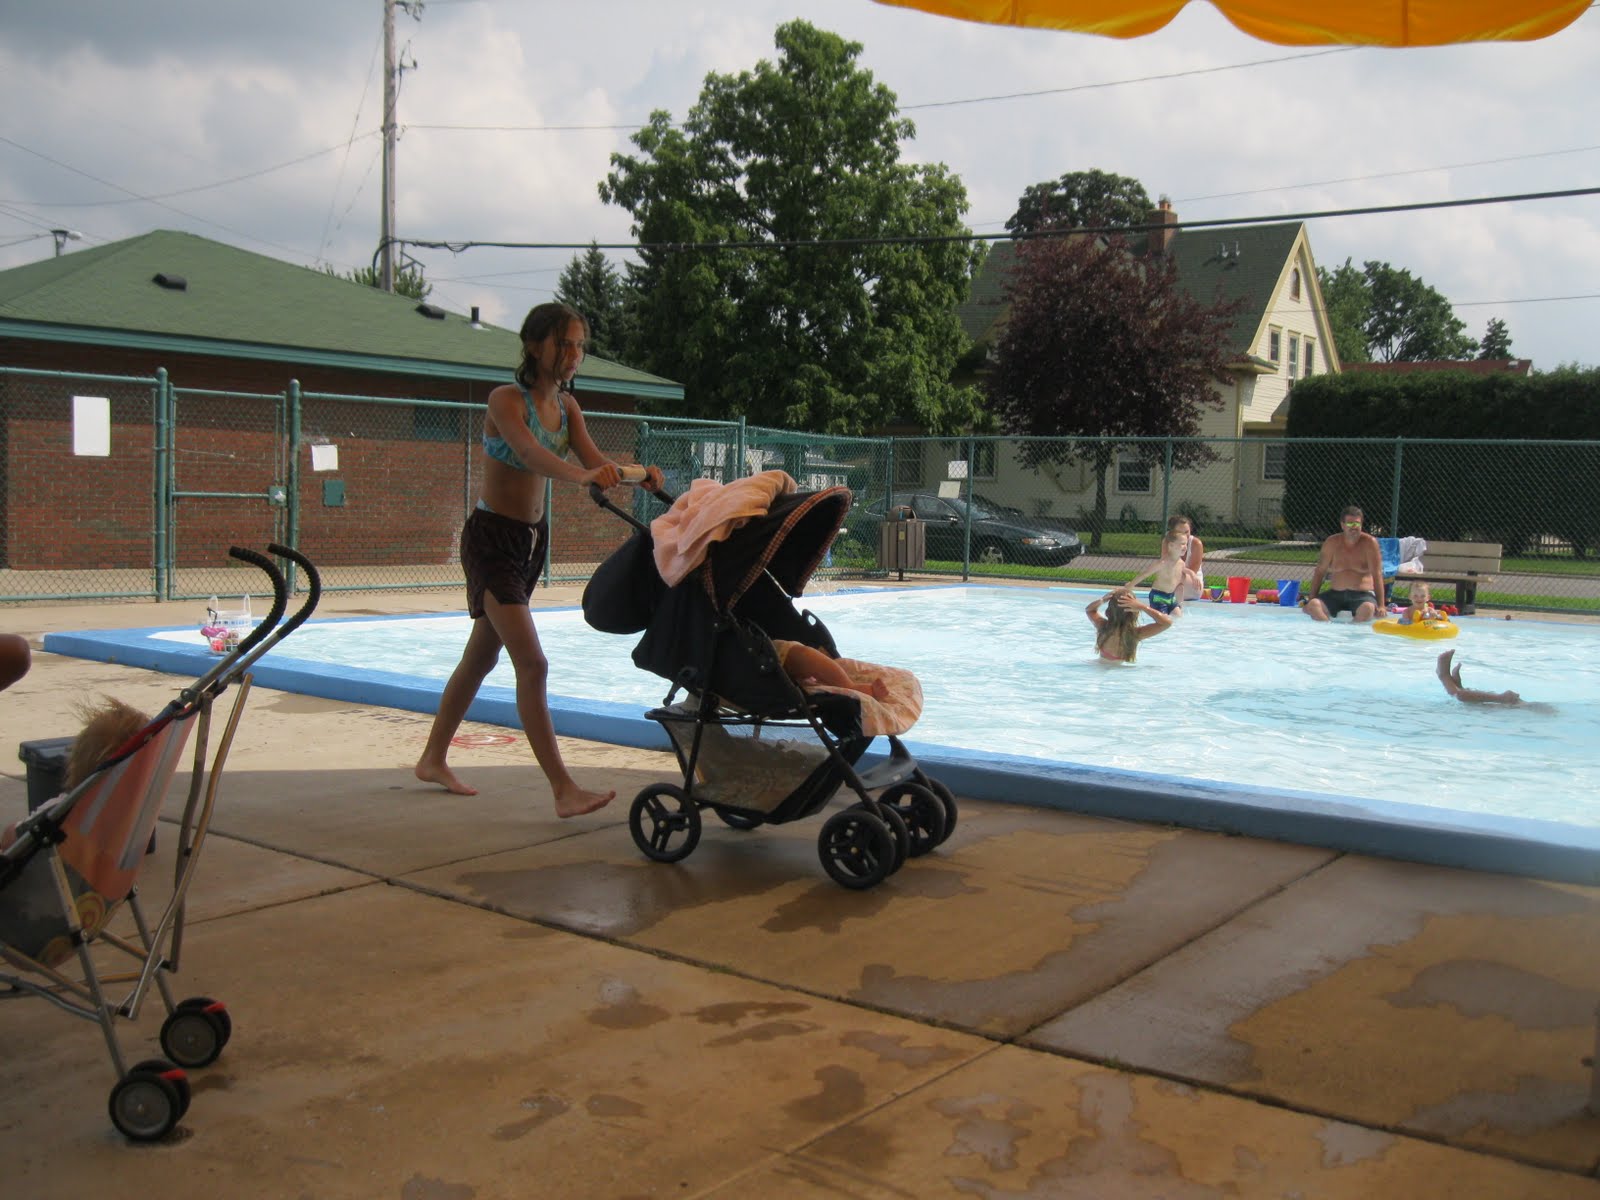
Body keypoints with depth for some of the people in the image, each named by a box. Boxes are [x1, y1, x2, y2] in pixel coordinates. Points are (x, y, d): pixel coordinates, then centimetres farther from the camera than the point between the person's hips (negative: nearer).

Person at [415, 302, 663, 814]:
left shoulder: (565, 405, 6)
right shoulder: (506, 399, -16)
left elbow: (594, 459, -7)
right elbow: (530, 452, -36)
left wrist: (635, 474, -28)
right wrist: (581, 475, -54)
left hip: (533, 537, 9)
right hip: (492, 537, -8)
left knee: (482, 656, 18)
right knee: (532, 663, -15)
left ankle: (433, 760, 33)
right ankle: (564, 790, -17)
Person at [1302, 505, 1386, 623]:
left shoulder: (1369, 543, -2)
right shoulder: (1332, 543, 6)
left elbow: (1377, 575, -7)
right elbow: (1320, 572, 8)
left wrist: (1381, 605, -14)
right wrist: (1311, 598, 0)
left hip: (1362, 595, -3)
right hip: (1335, 595, 3)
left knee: (1368, 608, -38)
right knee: (1312, 605, -28)